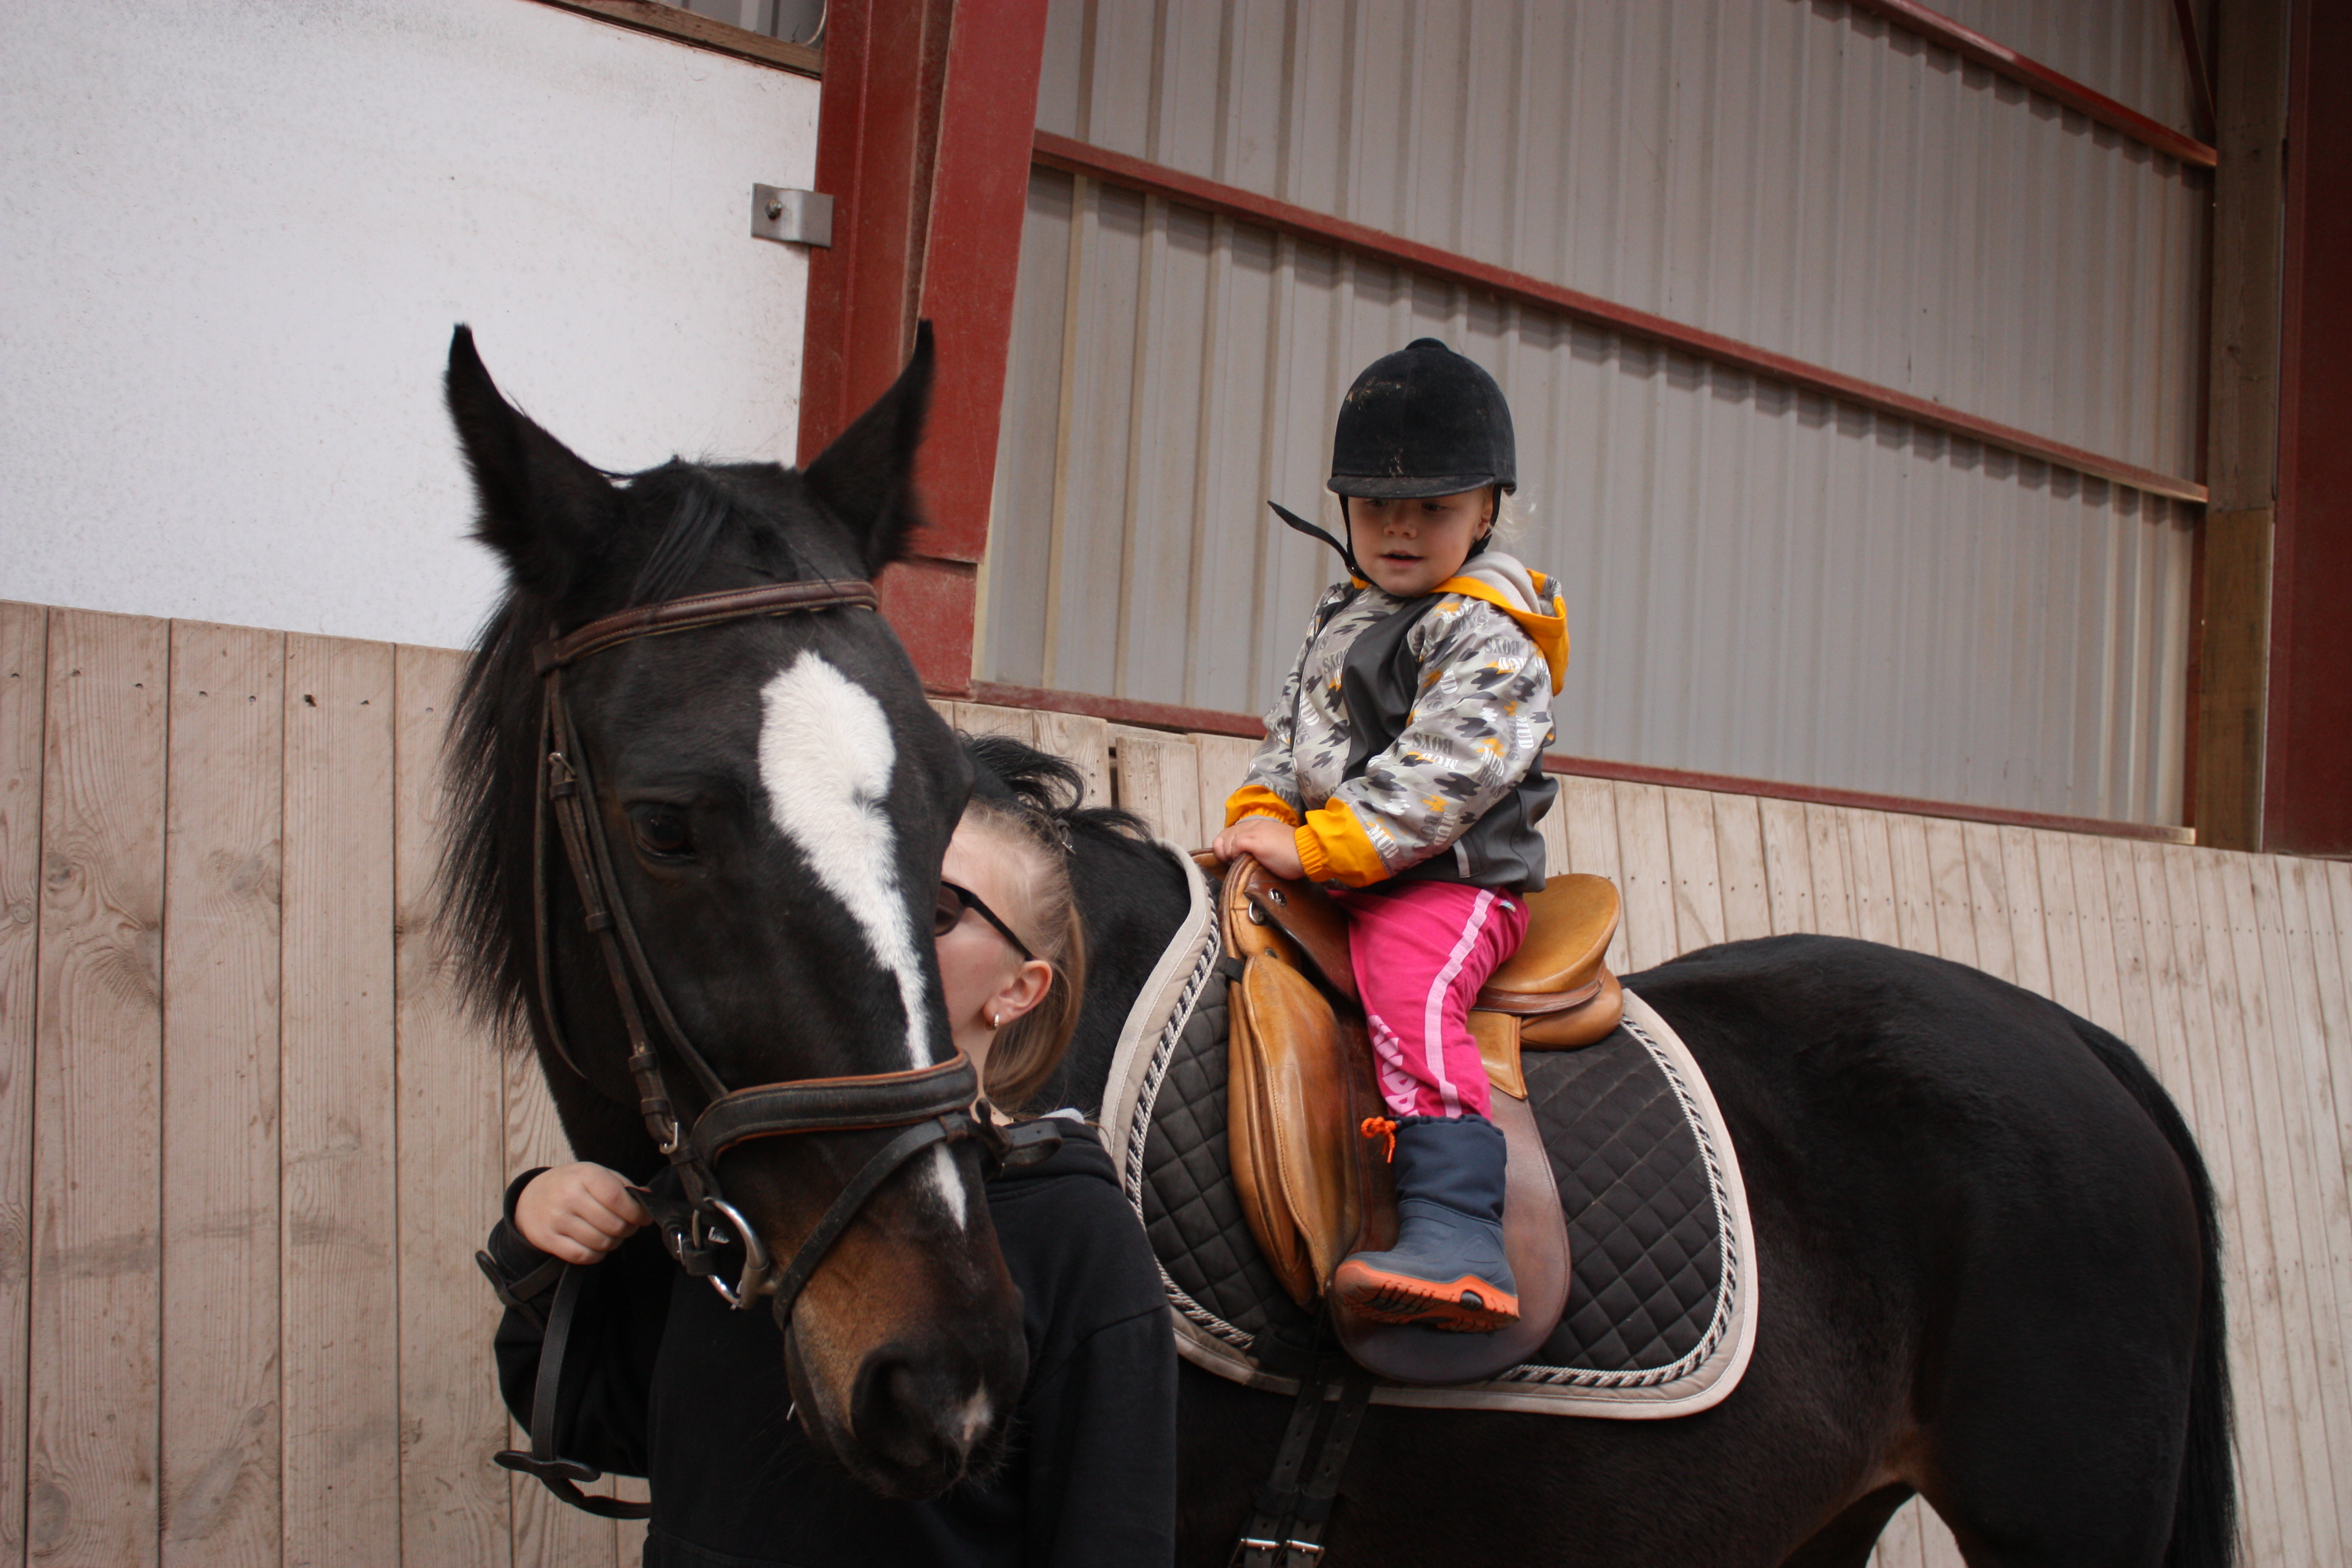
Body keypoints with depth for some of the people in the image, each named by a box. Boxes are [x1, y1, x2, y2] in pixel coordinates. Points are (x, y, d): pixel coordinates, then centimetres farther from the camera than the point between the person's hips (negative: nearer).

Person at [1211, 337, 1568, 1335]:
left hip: (1452, 881, -10)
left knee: (1410, 991, -32)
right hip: (1338, 880, 10)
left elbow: (1443, 775, -20)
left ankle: (1458, 1234, -43)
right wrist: (1261, 811, 0)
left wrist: (1313, 845, -24)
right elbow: (1291, 728, 22)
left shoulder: (1488, 640, -10)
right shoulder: (1341, 620, 19)